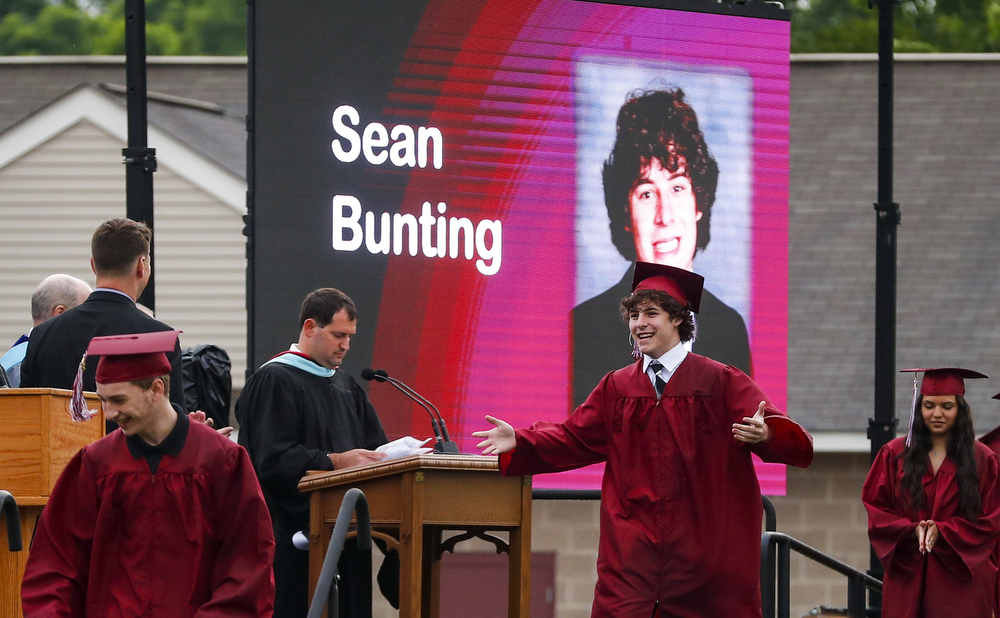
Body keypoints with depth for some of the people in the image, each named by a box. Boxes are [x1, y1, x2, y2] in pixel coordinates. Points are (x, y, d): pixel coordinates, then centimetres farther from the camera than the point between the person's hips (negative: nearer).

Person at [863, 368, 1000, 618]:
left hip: (961, 579, -1)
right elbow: (875, 509, 3)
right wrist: (912, 530, -14)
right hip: (907, 579, 1)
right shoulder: (895, 454, 6)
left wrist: (941, 532, -14)